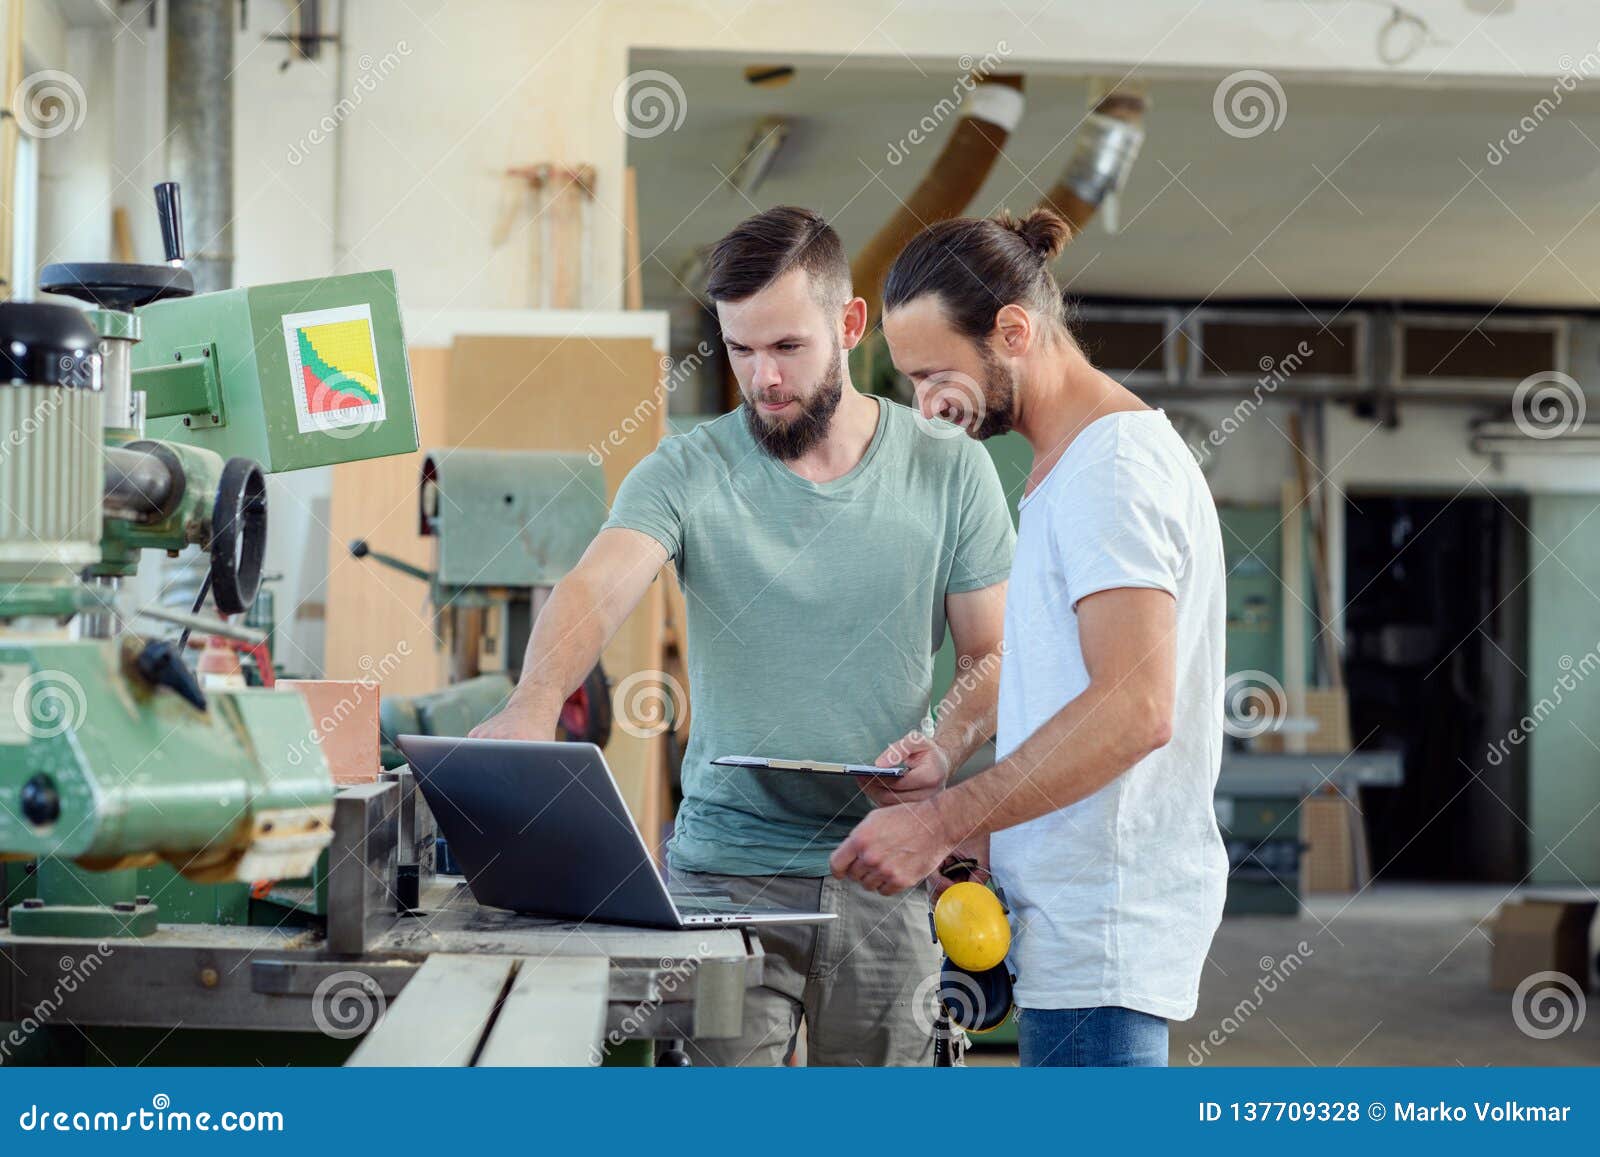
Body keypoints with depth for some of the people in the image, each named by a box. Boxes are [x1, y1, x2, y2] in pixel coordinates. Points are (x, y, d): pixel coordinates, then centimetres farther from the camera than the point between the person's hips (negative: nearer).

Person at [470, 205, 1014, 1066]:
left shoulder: (949, 470, 2)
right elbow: (593, 591, -18)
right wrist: (534, 706, -39)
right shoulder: (688, 472, -2)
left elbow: (993, 654, 7)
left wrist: (947, 747, -14)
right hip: (724, 869, -1)